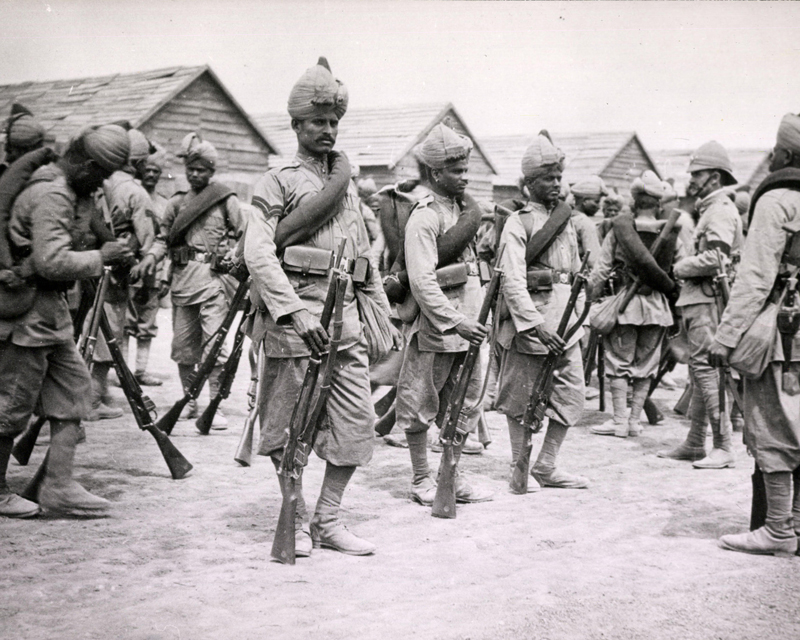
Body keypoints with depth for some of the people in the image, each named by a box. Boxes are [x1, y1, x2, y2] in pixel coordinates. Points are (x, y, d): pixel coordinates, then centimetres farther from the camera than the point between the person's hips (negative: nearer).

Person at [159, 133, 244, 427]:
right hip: (181, 278, 4)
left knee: (214, 344, -11)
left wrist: (231, 258, -5)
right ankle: (189, 401, 21)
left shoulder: (226, 200, 5)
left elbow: (243, 237, 7)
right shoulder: (176, 202, 15)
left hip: (213, 277, -4)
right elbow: (163, 240, 16)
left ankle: (216, 406, -8)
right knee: (183, 345, 7)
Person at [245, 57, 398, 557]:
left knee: (357, 422, 3)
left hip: (347, 318, 6)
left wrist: (384, 317, 18)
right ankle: (296, 523, 17)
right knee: (292, 427, 3)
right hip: (296, 320, -6)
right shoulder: (280, 182, -2)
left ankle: (328, 520, 15)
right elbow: (257, 252, -14)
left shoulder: (347, 184, 18)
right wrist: (293, 310, -26)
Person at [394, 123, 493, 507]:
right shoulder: (424, 217, -14)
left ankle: (452, 477, 22)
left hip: (466, 326, 8)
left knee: (465, 404, 12)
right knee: (422, 406, 5)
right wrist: (455, 321, -26)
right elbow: (422, 281, -21)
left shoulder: (466, 208, 13)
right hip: (434, 330, -8)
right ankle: (421, 481, 16)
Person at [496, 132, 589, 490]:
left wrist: (577, 317, 17)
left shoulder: (566, 220, 15)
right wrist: (536, 324, -24)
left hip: (564, 321, 7)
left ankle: (546, 467, 17)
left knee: (571, 396, 6)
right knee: (522, 400, 4)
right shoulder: (518, 223, -7)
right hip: (528, 322, -7)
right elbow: (512, 281, -16)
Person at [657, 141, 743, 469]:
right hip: (697, 301, 11)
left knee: (708, 371, -11)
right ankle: (694, 444, 20)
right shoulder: (709, 209, 21)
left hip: (708, 302, -11)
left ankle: (724, 447, -8)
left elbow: (715, 258, -23)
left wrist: (682, 267, -9)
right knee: (699, 374, 13)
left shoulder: (721, 210, -12)